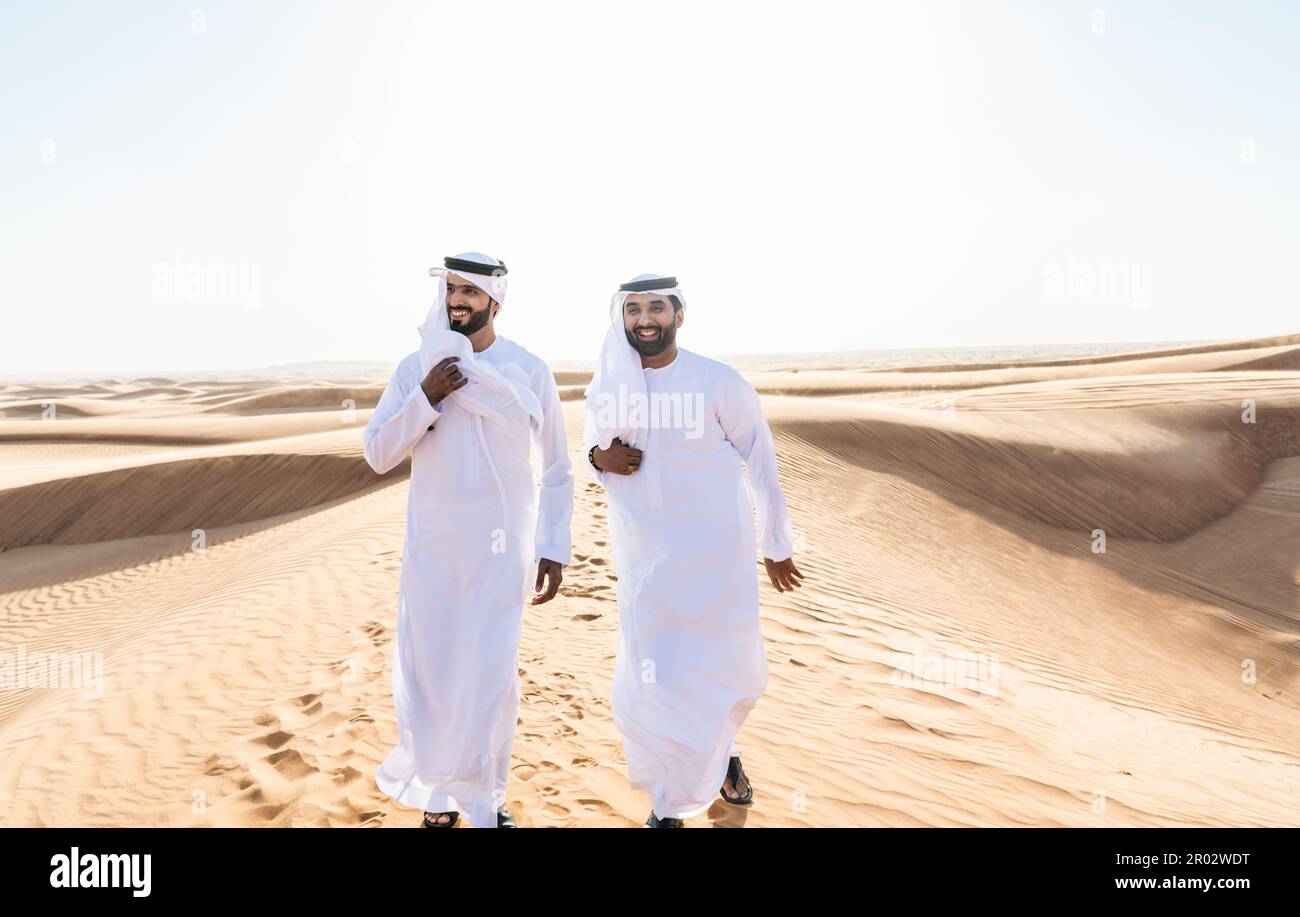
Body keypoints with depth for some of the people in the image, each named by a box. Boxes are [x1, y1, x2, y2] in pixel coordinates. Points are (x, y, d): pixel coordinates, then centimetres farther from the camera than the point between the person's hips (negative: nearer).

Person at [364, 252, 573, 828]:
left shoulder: (529, 372, -3)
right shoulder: (416, 368, 2)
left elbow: (557, 470, 3)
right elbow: (377, 455, -1)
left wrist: (554, 548, 0)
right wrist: (425, 399, -14)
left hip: (502, 546, -2)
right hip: (429, 545, 2)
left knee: (491, 674, -1)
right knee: (425, 671, 8)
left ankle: (485, 801, 20)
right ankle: (439, 795, 29)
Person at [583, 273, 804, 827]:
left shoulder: (718, 382, -11)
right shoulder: (605, 386, 0)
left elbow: (762, 464, -3)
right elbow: (592, 443, 17)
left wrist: (778, 547, 3)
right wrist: (599, 459, -9)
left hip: (717, 556, -2)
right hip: (644, 559, 2)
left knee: (734, 674, 12)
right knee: (652, 685, 0)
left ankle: (720, 749, 47)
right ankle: (669, 807, 26)